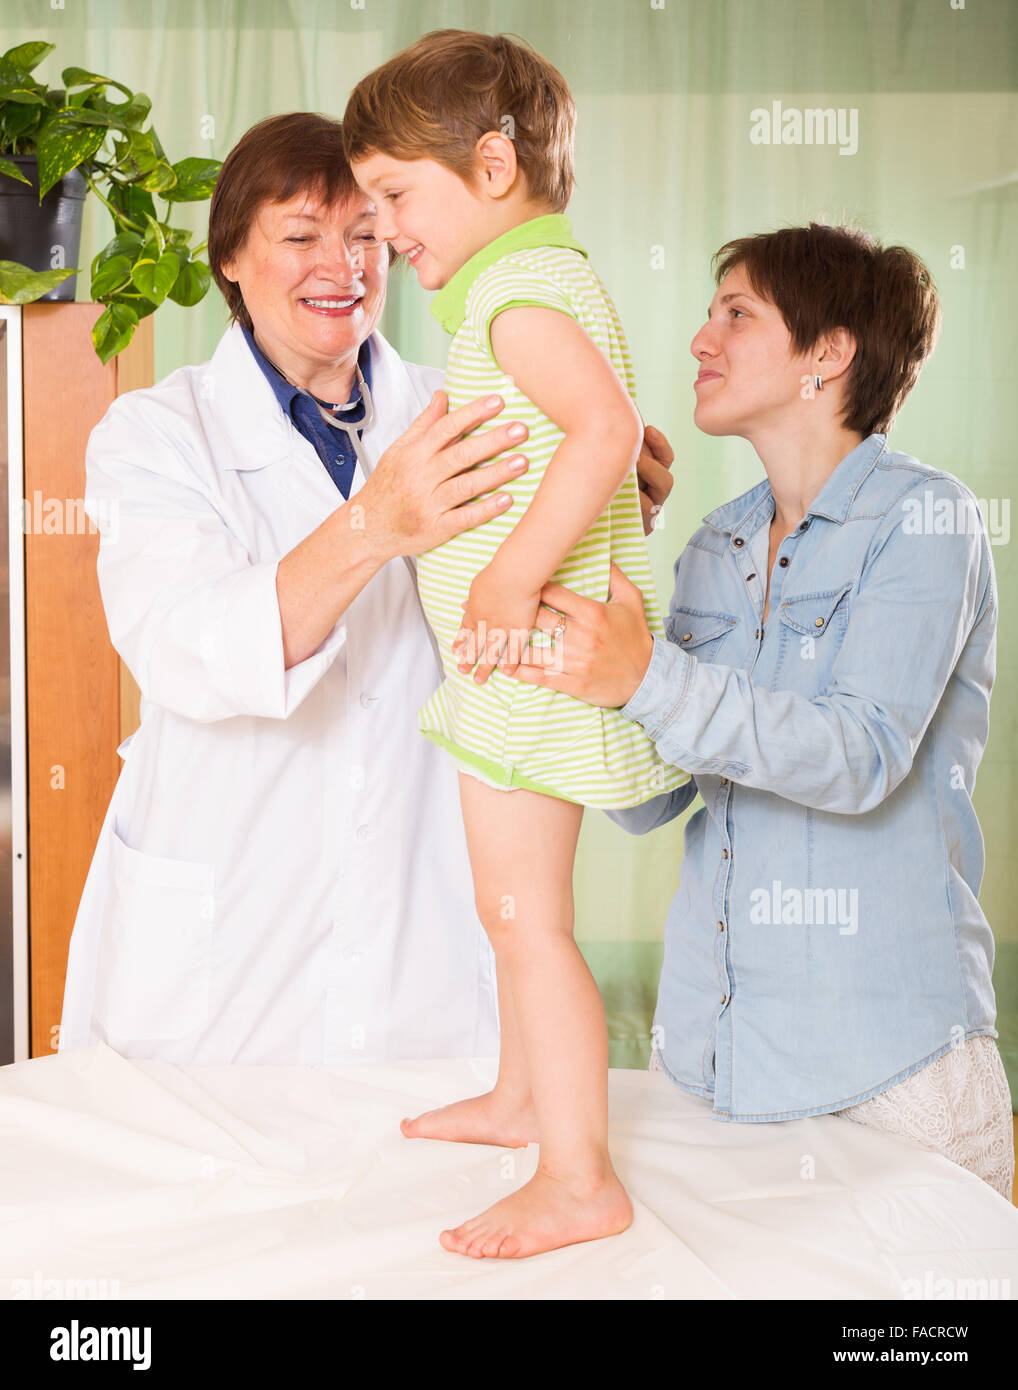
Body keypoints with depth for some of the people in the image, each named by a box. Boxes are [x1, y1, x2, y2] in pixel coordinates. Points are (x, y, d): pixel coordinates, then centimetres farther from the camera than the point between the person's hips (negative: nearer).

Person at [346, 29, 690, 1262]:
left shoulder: (519, 290, -16)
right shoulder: (545, 277, 17)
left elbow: (607, 425, -31)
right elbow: (619, 439, 25)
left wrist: (513, 572, -33)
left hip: (531, 657, -11)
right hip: (517, 660, 11)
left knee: (522, 910, -5)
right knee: (516, 899, 22)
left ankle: (579, 1180, 4)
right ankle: (522, 1097, 38)